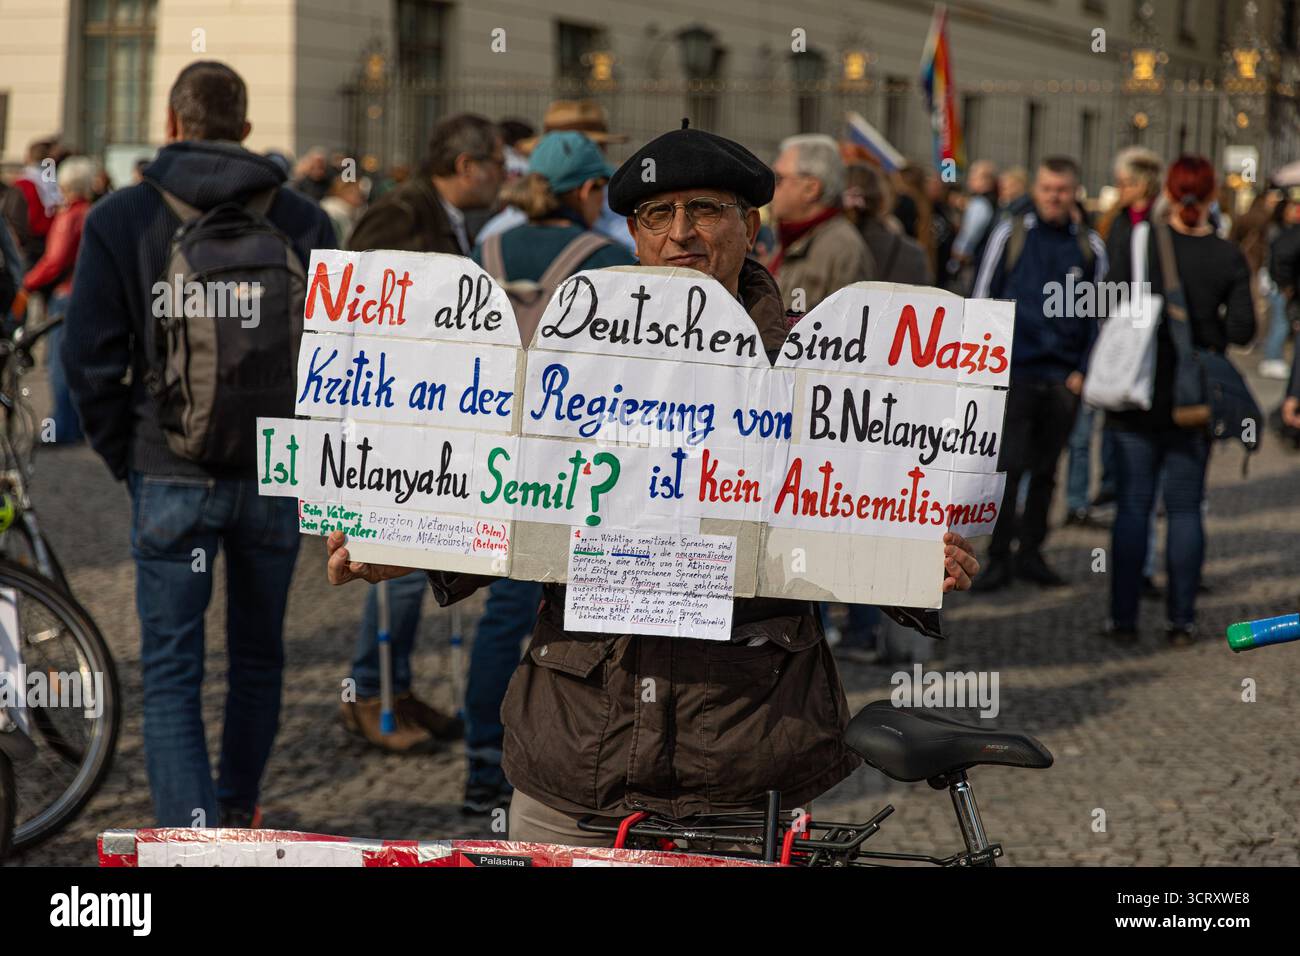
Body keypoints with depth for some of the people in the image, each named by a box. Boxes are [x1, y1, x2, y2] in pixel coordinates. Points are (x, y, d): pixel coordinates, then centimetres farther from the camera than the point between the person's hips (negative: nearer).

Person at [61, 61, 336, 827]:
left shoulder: (120, 219, -2)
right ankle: (239, 813, 33)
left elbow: (92, 357, -4)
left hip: (171, 476, -2)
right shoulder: (304, 221, 2)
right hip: (278, 475, 2)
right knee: (259, 655, 19)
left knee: (172, 670, 3)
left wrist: (123, 454, 7)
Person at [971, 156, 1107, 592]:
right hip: (1014, 371, -3)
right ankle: (999, 557, 0)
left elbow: (1096, 315, 12)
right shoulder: (1011, 234, 0)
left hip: (1063, 376, 3)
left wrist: (1083, 371, 3)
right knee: (1008, 467, -6)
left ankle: (1031, 553, 18)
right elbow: (982, 298, 3)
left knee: (1045, 471, 9)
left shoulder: (1090, 246, 7)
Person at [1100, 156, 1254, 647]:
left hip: (1141, 391, -1)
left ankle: (1123, 618, 5)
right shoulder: (1229, 257, -3)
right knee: (1185, 508, 8)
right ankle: (1180, 619, 9)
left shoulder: (1143, 244, -8)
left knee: (1133, 506, 4)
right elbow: (1242, 329, -6)